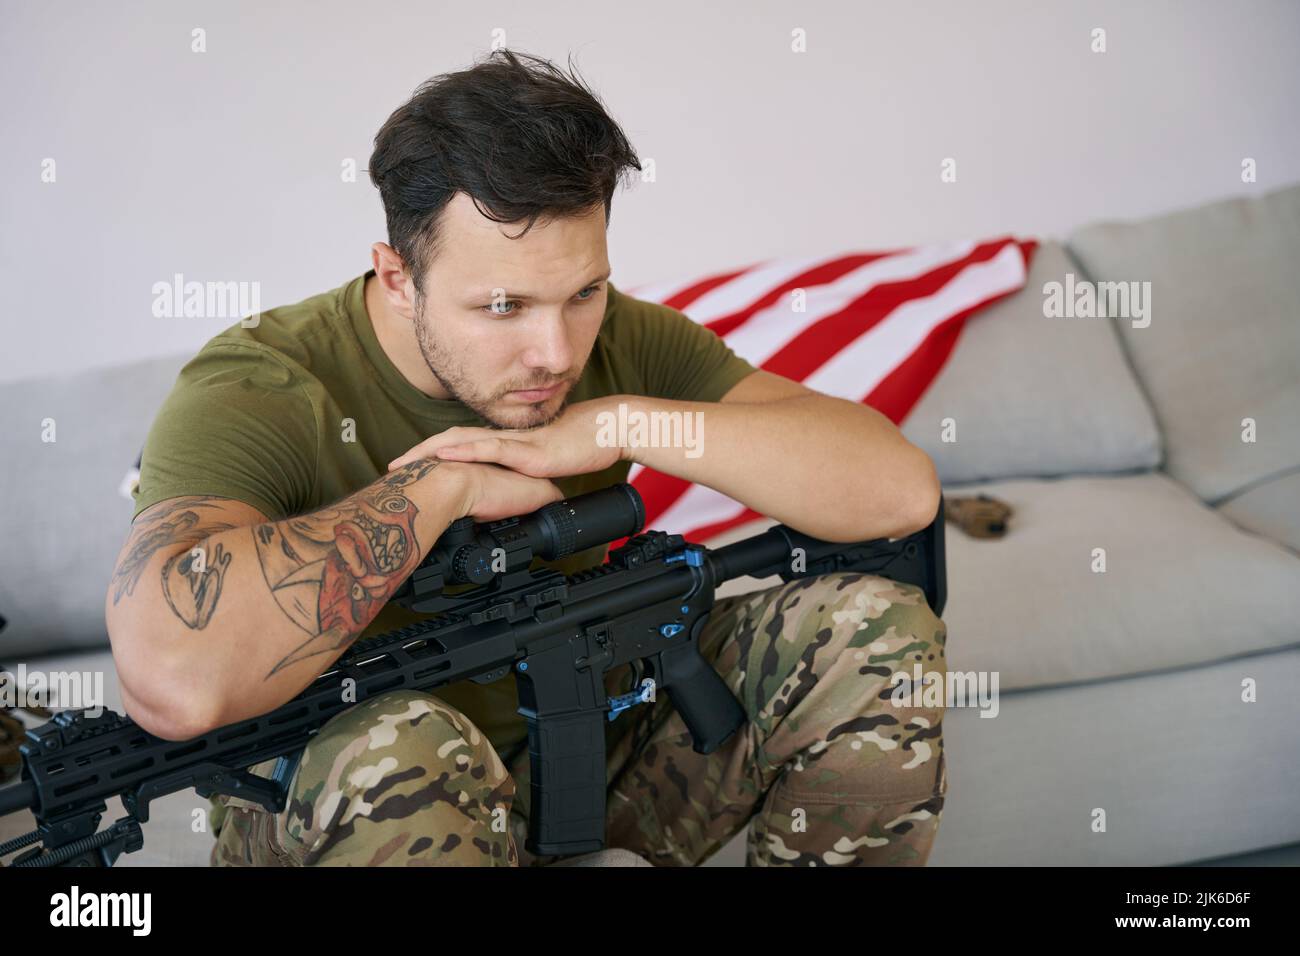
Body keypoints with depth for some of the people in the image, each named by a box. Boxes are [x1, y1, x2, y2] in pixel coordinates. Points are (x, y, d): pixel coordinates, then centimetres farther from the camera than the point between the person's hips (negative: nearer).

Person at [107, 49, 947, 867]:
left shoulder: (623, 343, -8)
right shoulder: (260, 390, -22)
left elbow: (901, 487, -15)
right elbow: (174, 679, -43)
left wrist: (623, 424, -23)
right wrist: (440, 487, -30)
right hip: (333, 816, -4)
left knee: (873, 622, -11)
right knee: (399, 753, -40)